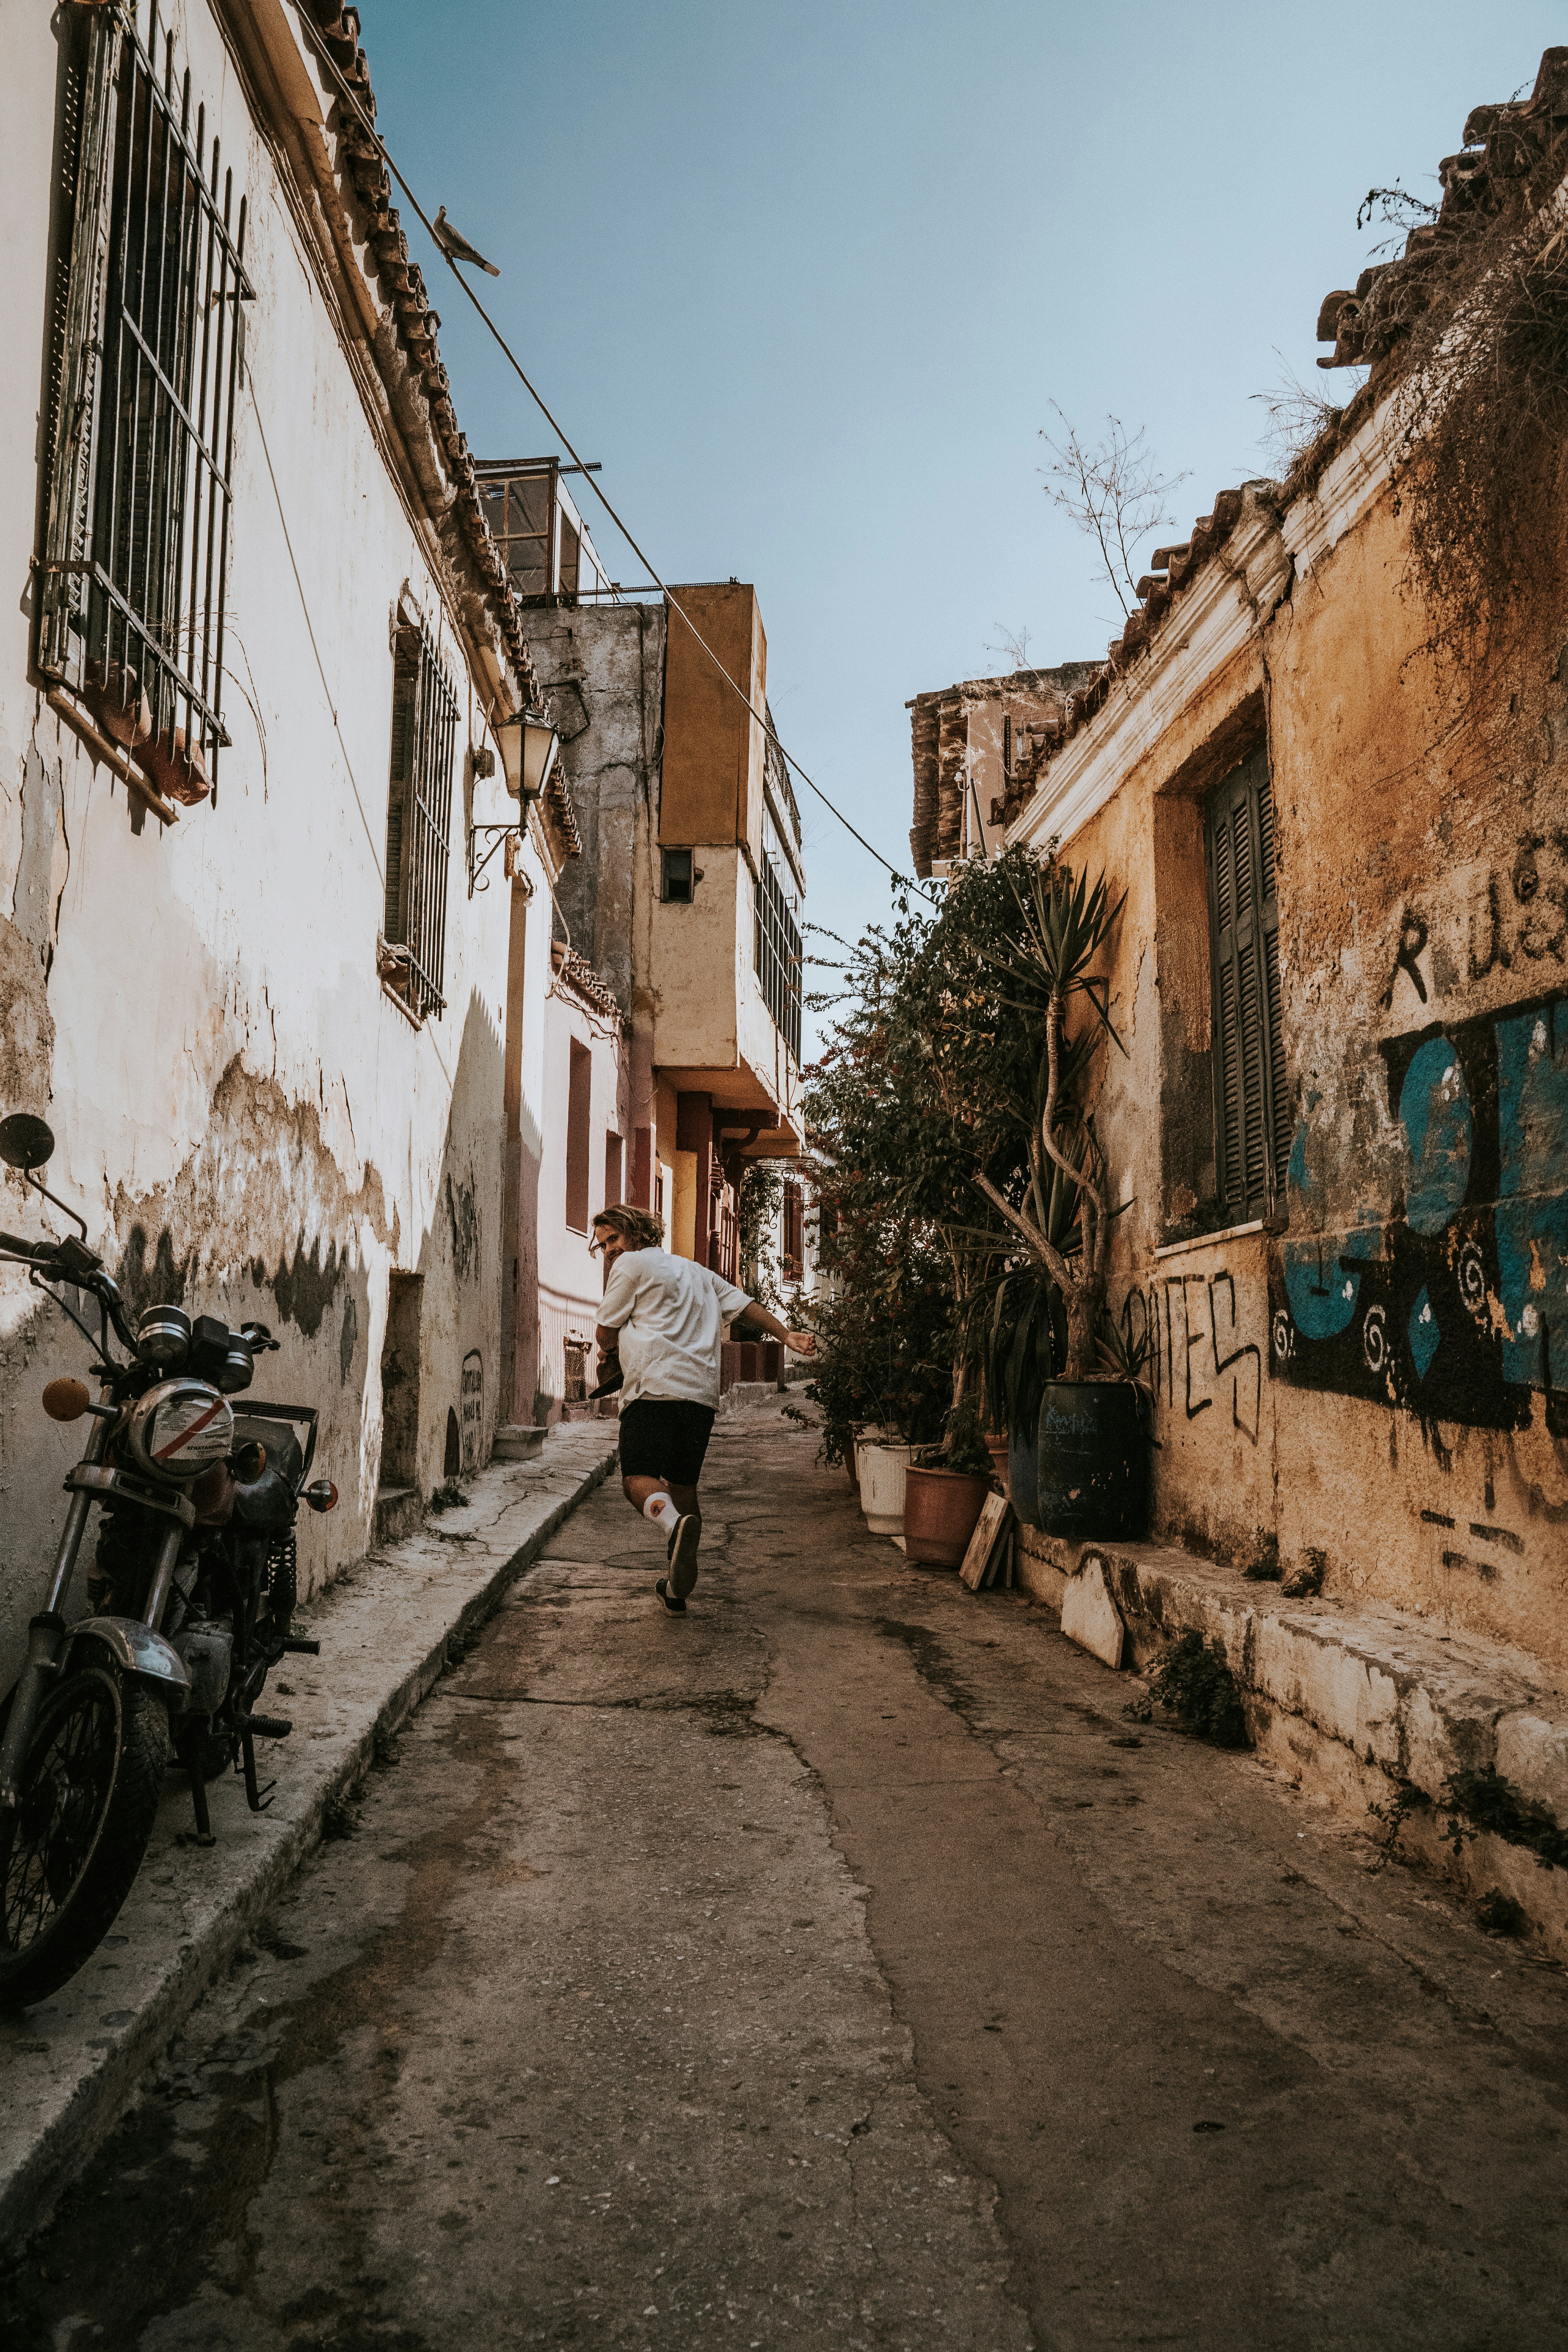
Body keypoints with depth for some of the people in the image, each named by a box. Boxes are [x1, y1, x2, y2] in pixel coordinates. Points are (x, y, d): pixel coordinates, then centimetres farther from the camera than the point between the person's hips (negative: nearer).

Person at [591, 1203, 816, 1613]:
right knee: (683, 1486, 15)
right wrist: (786, 1335, 22)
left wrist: (610, 1351, 29)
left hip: (655, 1387, -7)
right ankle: (676, 1588, 18)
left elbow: (606, 1332, 8)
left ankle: (676, 1525, -42)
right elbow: (744, 1303, 24)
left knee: (638, 1478, -11)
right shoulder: (696, 1270, 28)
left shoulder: (631, 1264, 7)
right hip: (703, 1391, 7)